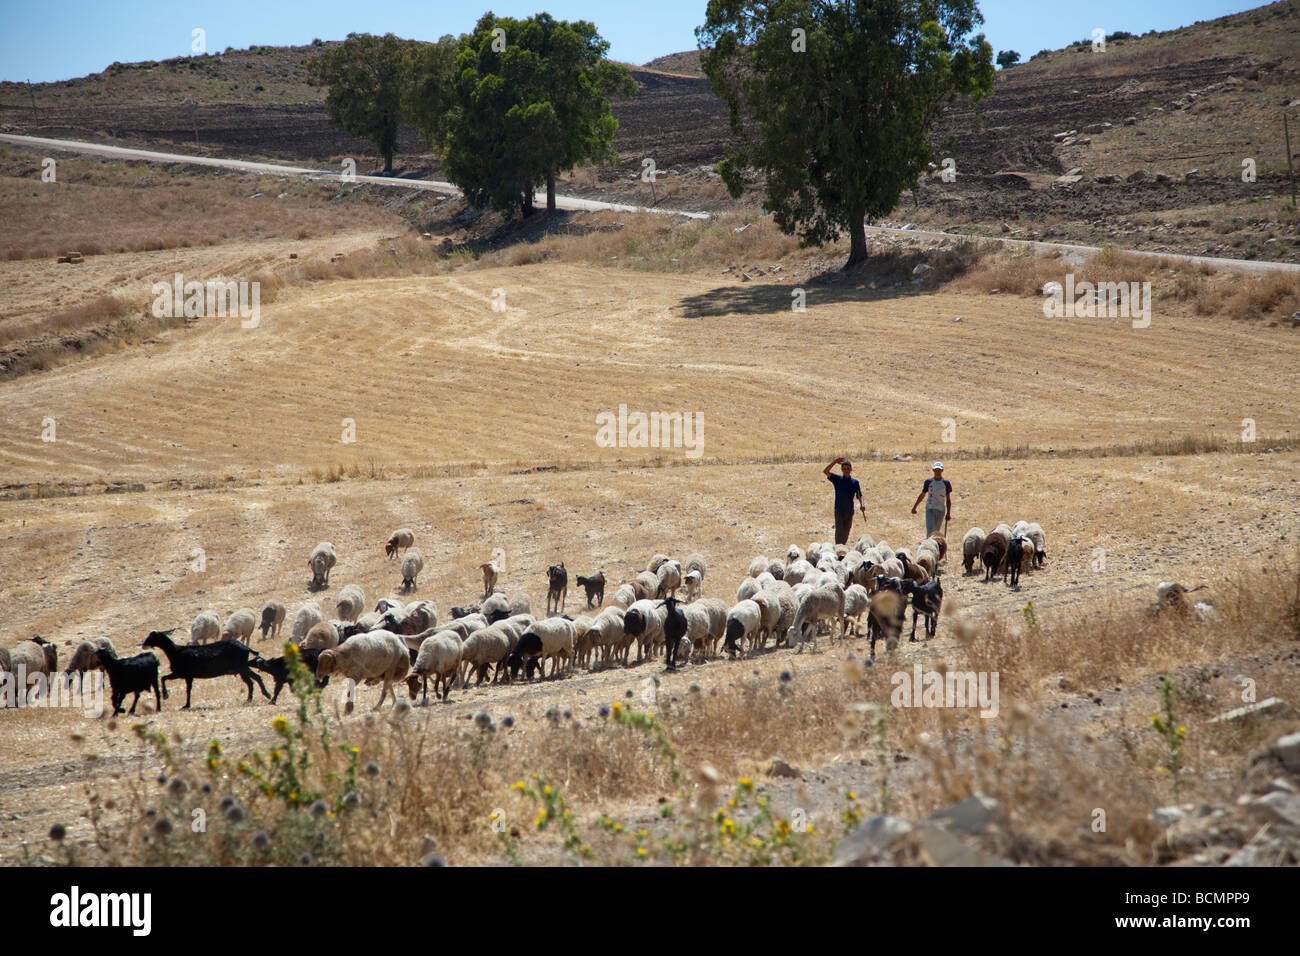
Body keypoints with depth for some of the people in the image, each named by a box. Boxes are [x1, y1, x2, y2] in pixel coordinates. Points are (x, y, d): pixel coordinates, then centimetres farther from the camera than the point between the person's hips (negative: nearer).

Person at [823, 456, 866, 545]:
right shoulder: (837, 479, 3)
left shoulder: (855, 482, 7)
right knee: (839, 531, -10)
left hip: (849, 510, 2)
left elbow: (859, 495, 2)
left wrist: (862, 505, -16)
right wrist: (835, 462, -13)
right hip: (839, 510, -2)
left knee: (846, 533, 8)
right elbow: (825, 471, -7)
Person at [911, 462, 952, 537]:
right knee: (930, 531, -12)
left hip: (941, 510, 0)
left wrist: (948, 513, -2)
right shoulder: (929, 482, 4)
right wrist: (914, 507, 17)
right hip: (930, 508, 0)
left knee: (936, 531, 7)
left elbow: (948, 500, 4)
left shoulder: (946, 483, 1)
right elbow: (922, 495, 14)